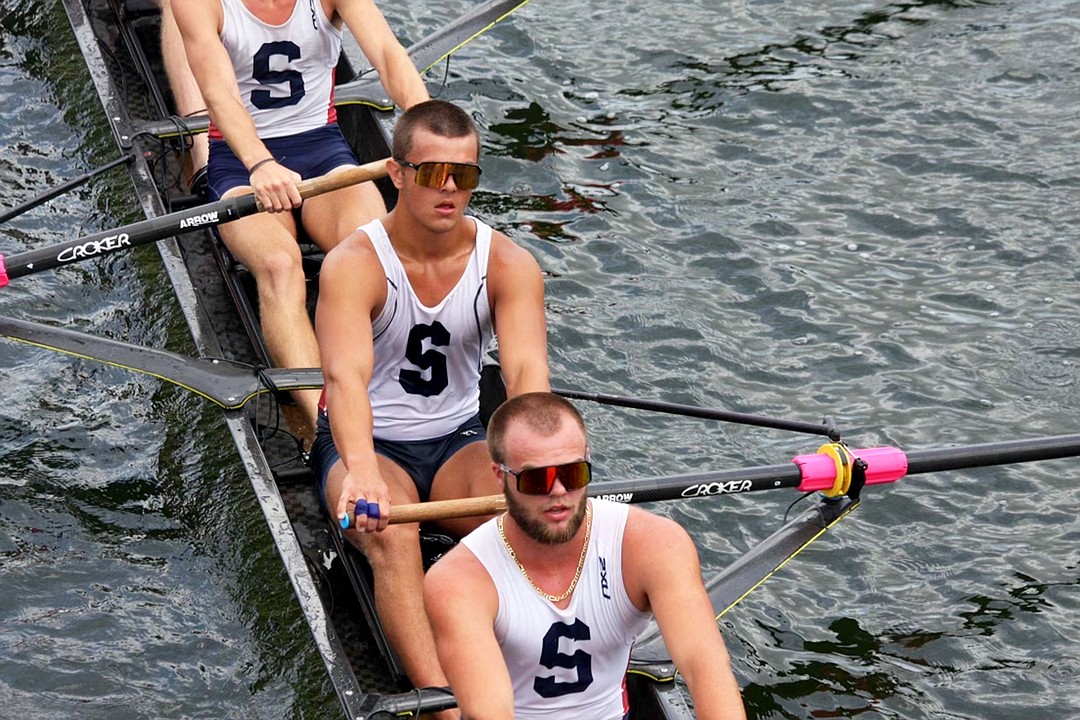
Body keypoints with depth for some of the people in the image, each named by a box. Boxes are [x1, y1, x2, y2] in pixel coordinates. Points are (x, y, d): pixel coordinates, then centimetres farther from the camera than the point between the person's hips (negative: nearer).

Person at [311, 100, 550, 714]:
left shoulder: (508, 264, -10)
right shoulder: (353, 265, -19)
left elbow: (527, 370, -26)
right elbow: (346, 376, -35)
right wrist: (361, 471, -56)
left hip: (459, 441, 3)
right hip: (369, 444, -3)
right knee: (391, 535, -34)